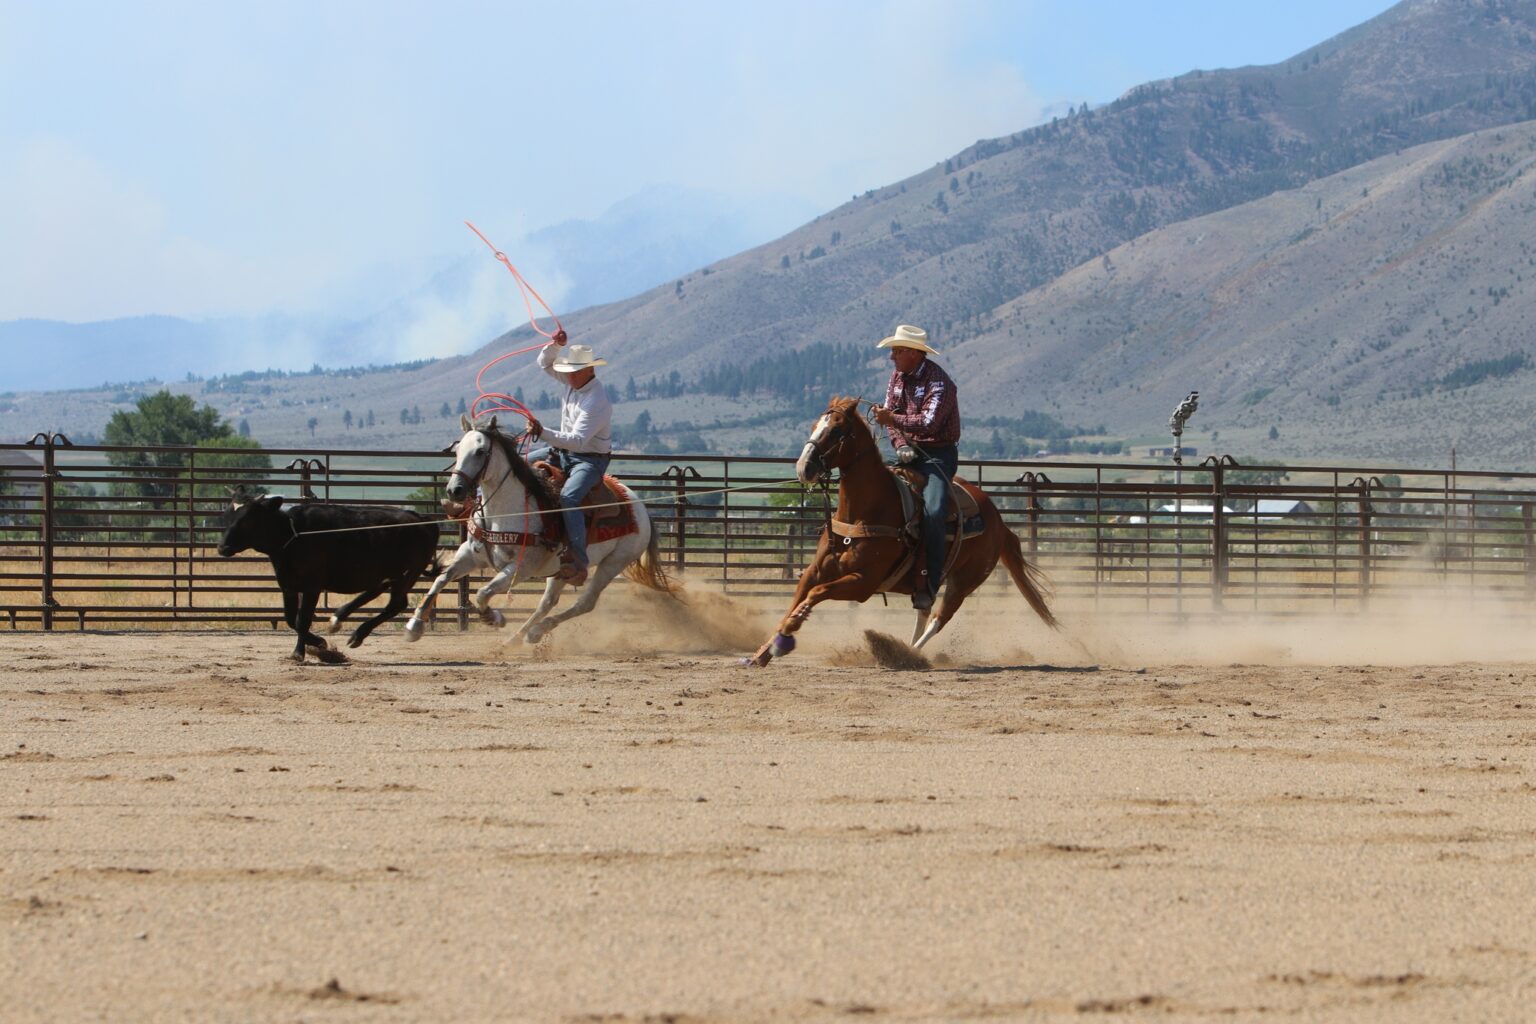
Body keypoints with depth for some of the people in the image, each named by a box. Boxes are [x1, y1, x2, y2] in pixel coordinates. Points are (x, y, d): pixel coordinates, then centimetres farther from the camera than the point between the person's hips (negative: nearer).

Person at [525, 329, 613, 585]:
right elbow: (545, 363, 13)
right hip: (564, 451, 10)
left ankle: (578, 560, -37)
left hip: (590, 459, -10)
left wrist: (544, 433, -42)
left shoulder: (597, 401, -26)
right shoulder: (574, 381, 0)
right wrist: (555, 345, -8)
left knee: (568, 497, -34)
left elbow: (577, 440, -33)